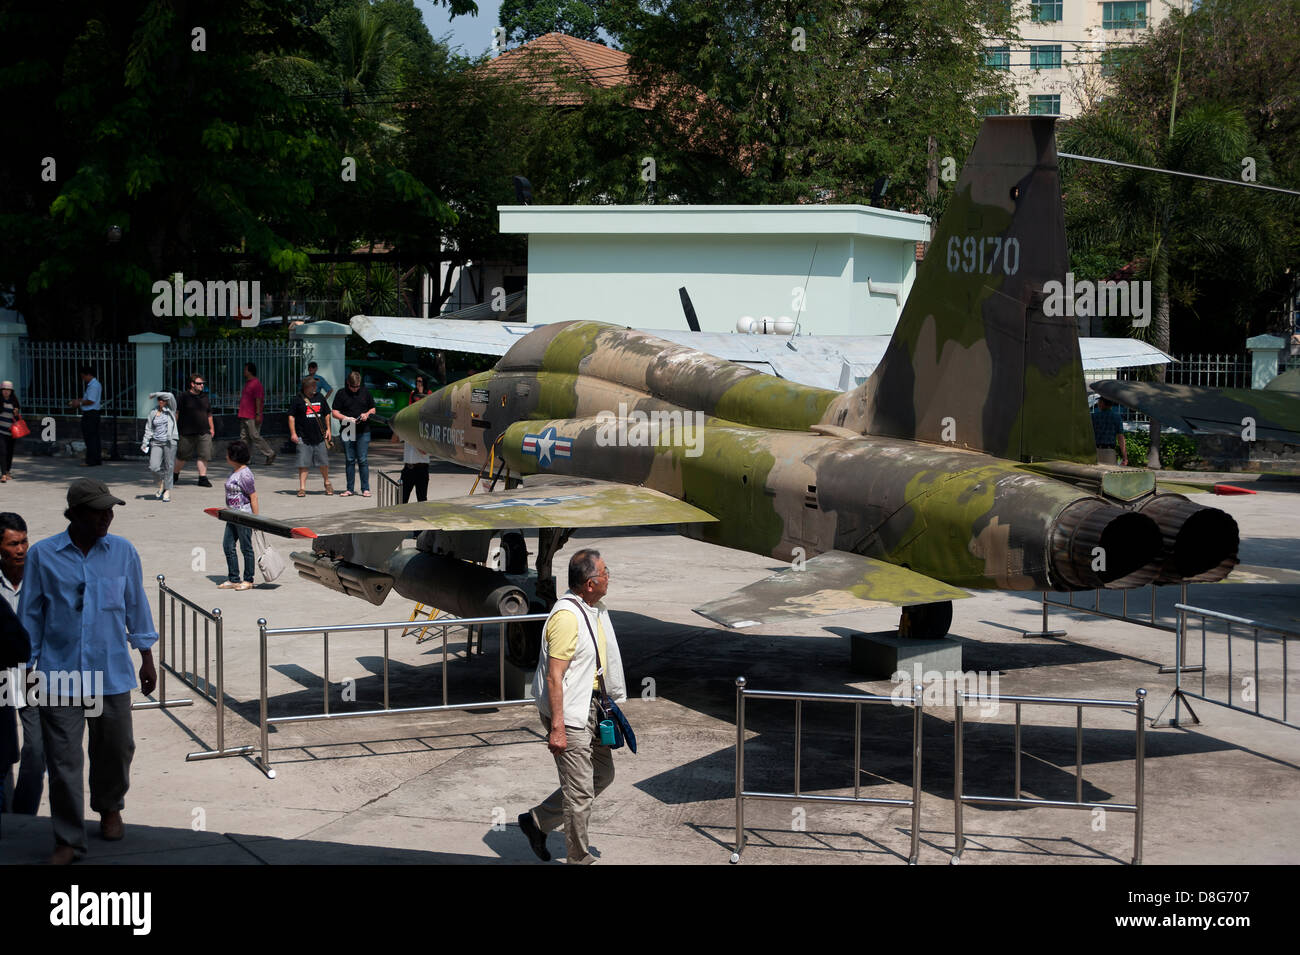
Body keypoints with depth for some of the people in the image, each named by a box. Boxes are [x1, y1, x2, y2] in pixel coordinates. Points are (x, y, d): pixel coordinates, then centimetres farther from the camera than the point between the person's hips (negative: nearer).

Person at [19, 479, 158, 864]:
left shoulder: (123, 552, 2)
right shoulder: (42, 554, -3)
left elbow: (136, 605, 11)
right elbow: (30, 613, 4)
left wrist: (147, 659, 13)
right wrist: (28, 668, 5)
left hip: (112, 674, 2)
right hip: (60, 675, -2)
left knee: (115, 749, 12)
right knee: (63, 760, -2)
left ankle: (110, 808, 40)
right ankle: (68, 840, 8)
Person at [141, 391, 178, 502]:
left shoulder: (170, 410, 2)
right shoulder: (153, 413, 11)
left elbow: (170, 396, -16)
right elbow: (149, 429, 15)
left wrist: (155, 394, -7)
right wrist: (145, 442, 7)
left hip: (169, 442, -3)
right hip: (156, 442, 3)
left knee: (168, 466, -3)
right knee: (154, 467, -7)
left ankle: (167, 490, 7)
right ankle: (161, 482, 21)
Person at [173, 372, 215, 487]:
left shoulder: (204, 397, 12)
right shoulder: (184, 397, -3)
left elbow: (209, 414, 22)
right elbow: (176, 413, -3)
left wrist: (211, 428, 20)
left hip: (204, 432, 4)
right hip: (187, 433, -4)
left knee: (203, 455, -5)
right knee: (182, 456, 6)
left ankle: (202, 478, -1)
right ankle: (175, 476, 26)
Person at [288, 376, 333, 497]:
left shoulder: (320, 398, 12)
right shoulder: (298, 399, 0)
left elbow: (327, 414, 22)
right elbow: (291, 416, 0)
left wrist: (328, 429, 13)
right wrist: (293, 433, -7)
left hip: (320, 437, 3)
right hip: (303, 437, -3)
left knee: (324, 462, 7)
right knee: (303, 464, -3)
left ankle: (327, 483, 29)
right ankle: (302, 488, 2)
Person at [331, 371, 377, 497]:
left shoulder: (365, 392, 8)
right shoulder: (342, 394, 3)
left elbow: (373, 409, 17)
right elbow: (334, 412, 2)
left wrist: (367, 414, -6)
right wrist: (346, 418, -15)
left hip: (363, 432, 0)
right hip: (347, 432, 0)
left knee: (362, 460, -3)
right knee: (349, 460, 5)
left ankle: (365, 489, 1)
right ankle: (350, 489, 10)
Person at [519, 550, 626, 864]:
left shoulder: (595, 610, 9)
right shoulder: (566, 616, -22)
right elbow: (554, 676, -24)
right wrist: (556, 728, -25)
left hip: (590, 708, 10)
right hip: (568, 714, -10)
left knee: (603, 774, 17)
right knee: (580, 791, -1)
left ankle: (537, 821, 26)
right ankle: (580, 859, 13)